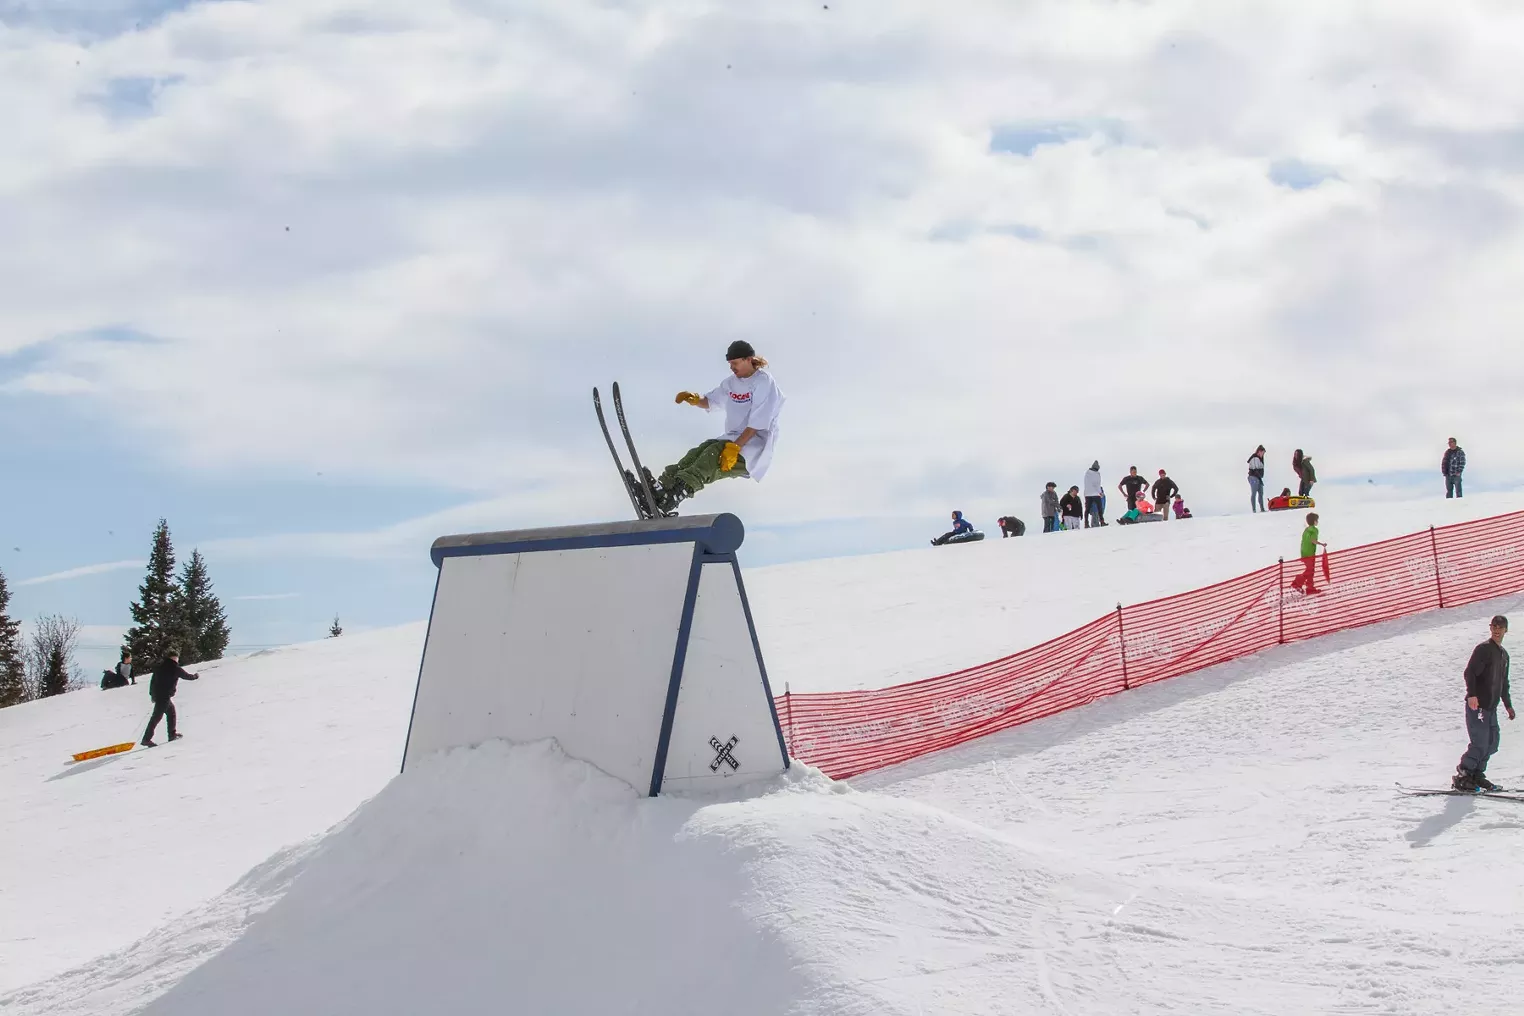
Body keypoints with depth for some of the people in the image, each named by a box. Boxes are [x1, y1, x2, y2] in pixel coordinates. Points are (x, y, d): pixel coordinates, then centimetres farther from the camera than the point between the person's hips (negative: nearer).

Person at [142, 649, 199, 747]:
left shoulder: (160, 667, 10)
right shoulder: (176, 668, -8)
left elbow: (153, 681, 14)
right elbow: (187, 676, 7)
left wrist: (152, 693, 20)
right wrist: (195, 676, 28)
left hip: (156, 694, 8)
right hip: (164, 696, -8)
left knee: (171, 711, 22)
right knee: (157, 716, -9)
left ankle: (172, 733, 29)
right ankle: (147, 738, -13)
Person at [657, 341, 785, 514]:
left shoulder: (764, 382, -12)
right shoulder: (732, 382, 12)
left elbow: (757, 424, -19)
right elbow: (711, 402, 25)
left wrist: (735, 447, -26)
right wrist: (696, 400, 1)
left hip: (756, 443, -7)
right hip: (733, 438, 7)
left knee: (715, 453, -31)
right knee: (698, 452, -21)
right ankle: (661, 487, -38)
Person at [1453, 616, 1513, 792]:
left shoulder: (1504, 654, 19)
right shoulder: (1483, 649, -8)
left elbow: (1504, 683, 29)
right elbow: (1470, 673, -18)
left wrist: (1508, 705, 29)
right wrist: (1472, 694, -31)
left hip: (1491, 707, 9)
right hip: (1477, 705, -9)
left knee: (1492, 744, 9)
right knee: (1480, 744, -12)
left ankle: (1476, 775, 19)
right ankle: (1461, 777, -4)